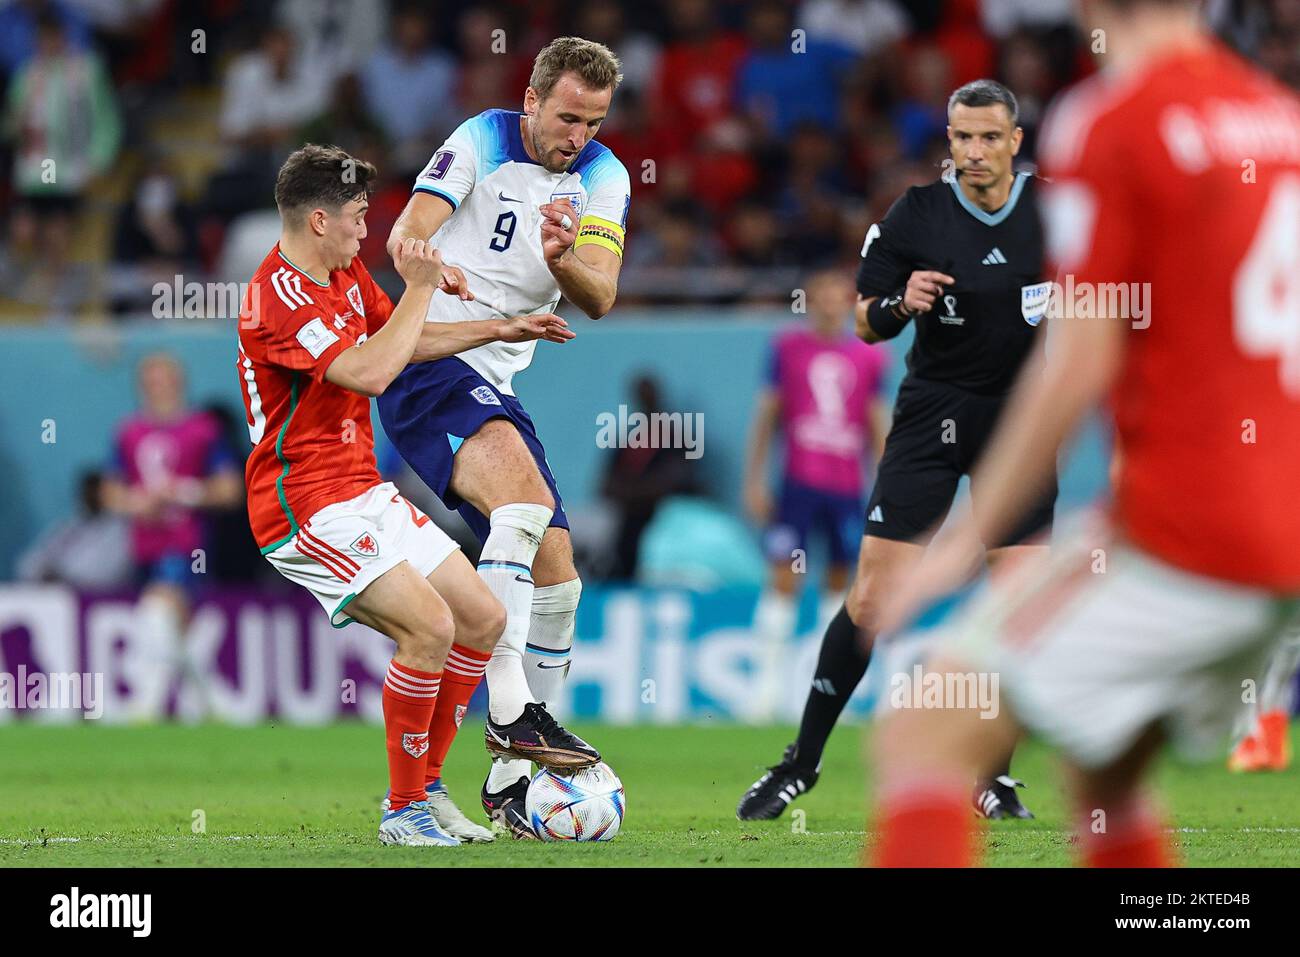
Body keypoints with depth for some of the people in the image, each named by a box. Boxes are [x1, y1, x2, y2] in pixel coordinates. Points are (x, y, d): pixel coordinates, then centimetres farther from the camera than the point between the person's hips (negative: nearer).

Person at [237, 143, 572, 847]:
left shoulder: (346, 275, 12)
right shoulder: (277, 299, -20)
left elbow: (402, 342, 29)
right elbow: (369, 371, -29)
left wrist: (501, 330, 25)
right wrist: (420, 289, -19)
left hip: (362, 492, 10)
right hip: (306, 507, -10)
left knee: (483, 621, 7)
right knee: (429, 625, -23)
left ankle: (426, 787, 16)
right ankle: (404, 811, -12)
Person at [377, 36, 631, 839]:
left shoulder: (603, 179, 6)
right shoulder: (483, 142, -6)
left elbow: (600, 299, -8)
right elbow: (406, 237, -18)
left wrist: (563, 260, -29)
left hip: (497, 385, 7)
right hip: (426, 362, -7)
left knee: (556, 576, 3)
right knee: (525, 493, -31)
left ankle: (510, 781, 13)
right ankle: (510, 712, -35)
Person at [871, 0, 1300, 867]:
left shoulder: (1107, 123, -8)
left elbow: (1079, 366, -13)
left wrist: (971, 535, -6)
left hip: (1181, 536, -8)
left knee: (926, 740, -4)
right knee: (1106, 771, 24)